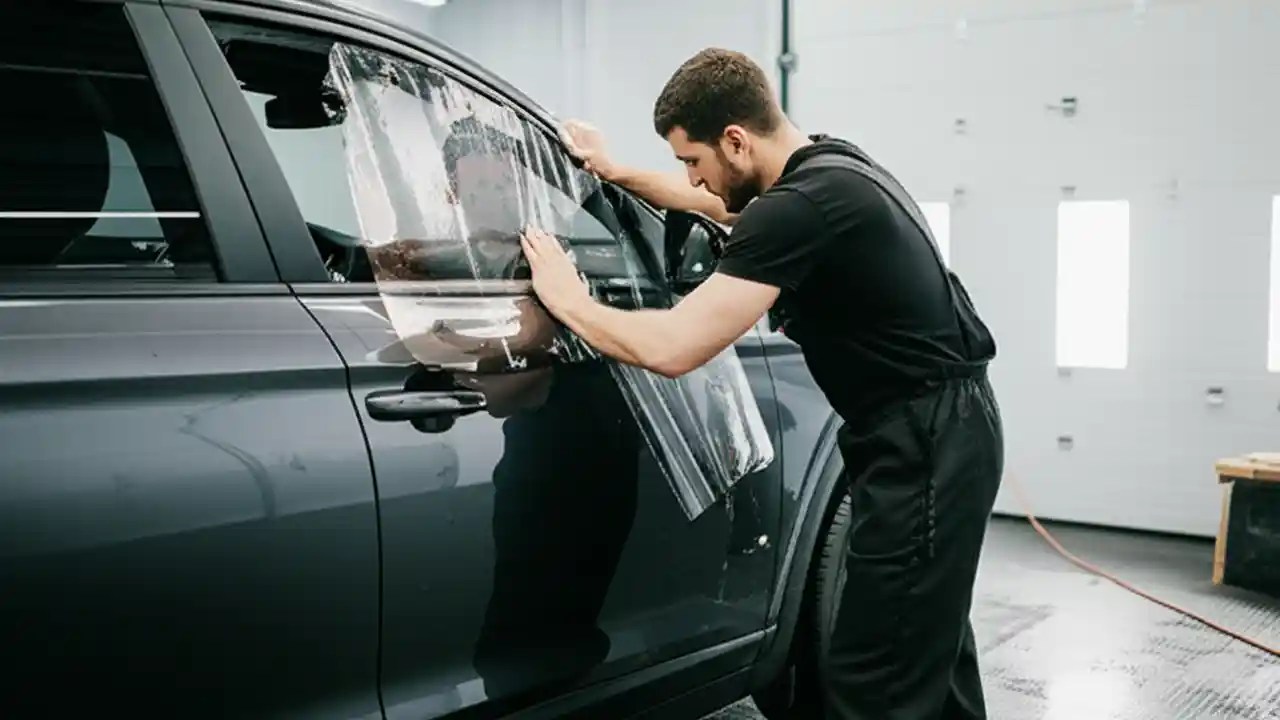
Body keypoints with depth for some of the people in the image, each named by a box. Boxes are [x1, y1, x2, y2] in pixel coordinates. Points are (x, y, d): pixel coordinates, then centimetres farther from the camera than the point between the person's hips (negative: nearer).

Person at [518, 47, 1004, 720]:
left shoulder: (801, 206, -23)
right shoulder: (828, 166, 9)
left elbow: (671, 348, -26)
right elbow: (724, 207, 31)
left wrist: (567, 298, -9)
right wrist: (615, 172, 32)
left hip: (926, 444, -11)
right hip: (943, 431, 11)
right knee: (928, 650, 21)